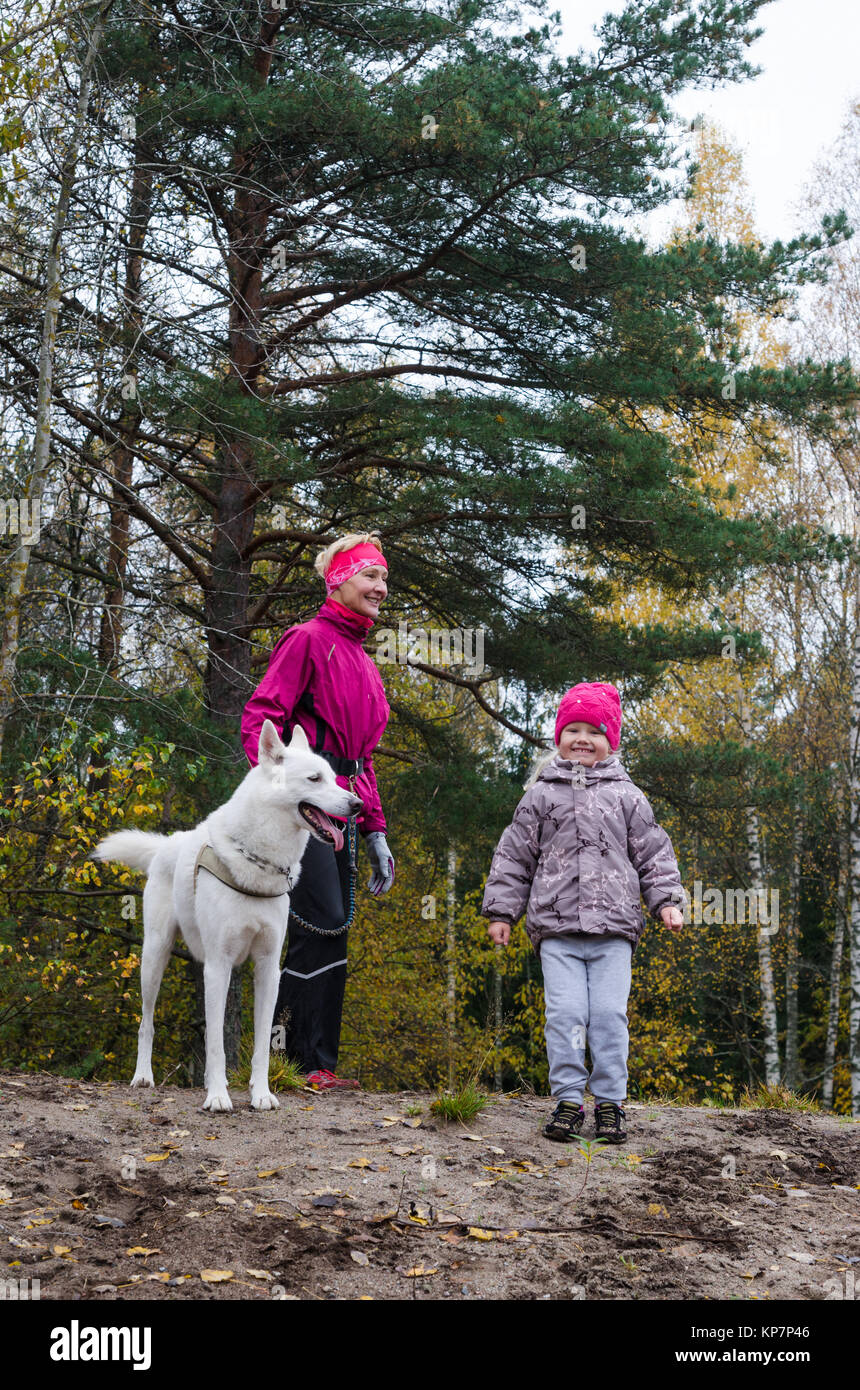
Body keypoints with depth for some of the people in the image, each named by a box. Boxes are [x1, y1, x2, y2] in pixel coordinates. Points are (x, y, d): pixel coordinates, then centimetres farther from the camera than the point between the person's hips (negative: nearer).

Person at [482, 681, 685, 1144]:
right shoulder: (541, 795, 11)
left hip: (613, 930, 0)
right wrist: (501, 911, 9)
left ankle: (610, 1102, 7)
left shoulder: (627, 797, 13)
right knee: (565, 1012, -7)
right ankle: (568, 1099, 3)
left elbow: (653, 854, 14)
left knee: (609, 1014, -4)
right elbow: (515, 856, 13)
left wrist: (666, 901, 1)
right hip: (556, 928, 0)